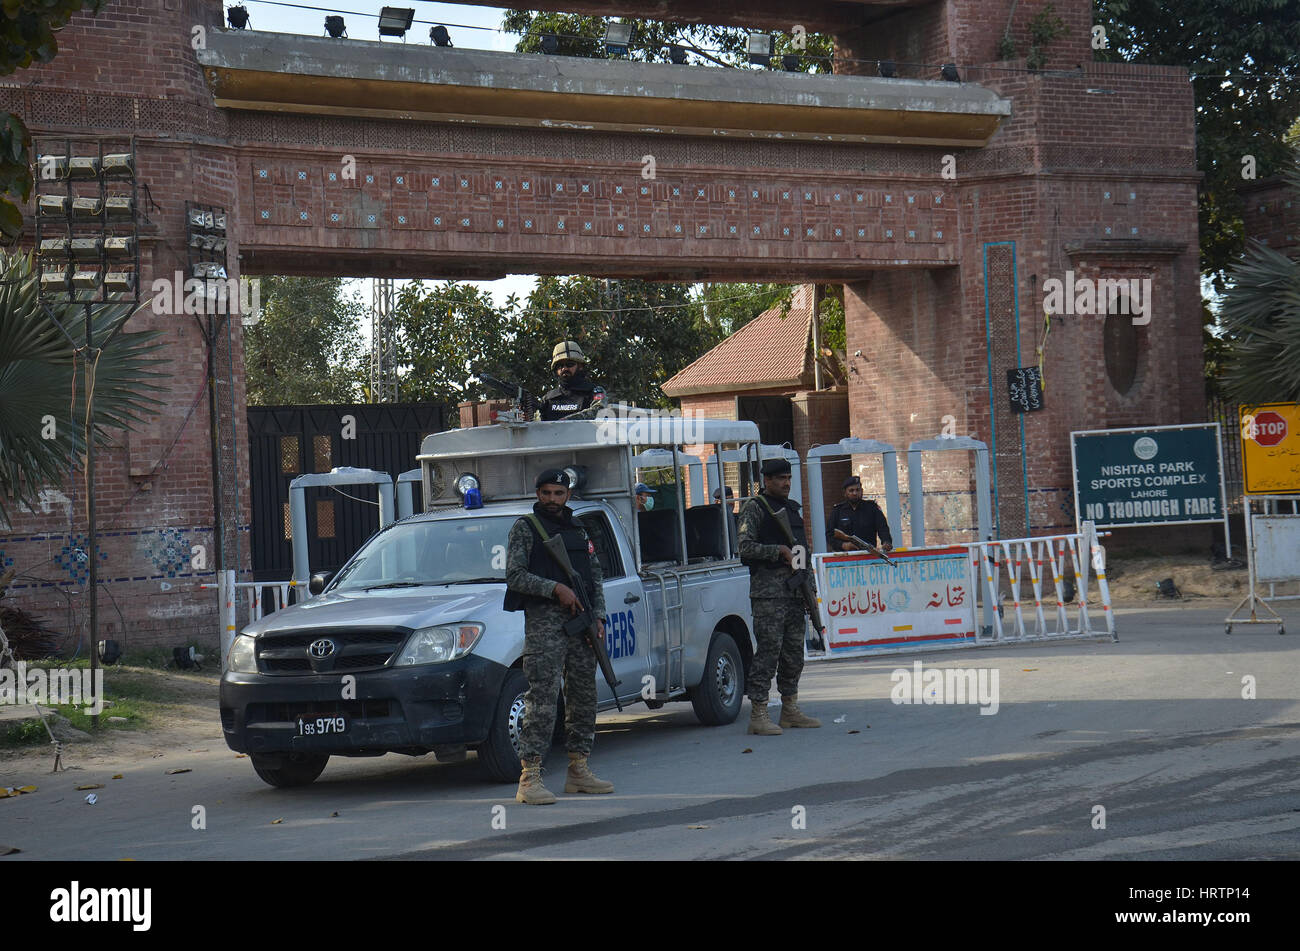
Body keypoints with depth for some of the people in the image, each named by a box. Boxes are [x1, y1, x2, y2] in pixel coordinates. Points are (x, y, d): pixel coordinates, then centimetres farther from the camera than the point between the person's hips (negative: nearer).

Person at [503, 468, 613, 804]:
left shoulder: (578, 530, 19)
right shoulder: (525, 528, 2)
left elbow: (596, 575, 20)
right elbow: (514, 575, -7)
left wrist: (598, 617, 6)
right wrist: (556, 589, -16)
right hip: (544, 621, -6)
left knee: (584, 696, 8)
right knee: (542, 697, -13)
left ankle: (578, 771, 17)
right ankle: (530, 778, -15)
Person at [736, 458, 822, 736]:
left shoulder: (792, 507, 20)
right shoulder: (754, 509, -4)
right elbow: (745, 547, -13)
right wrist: (779, 551, -15)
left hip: (794, 590, 8)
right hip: (768, 591, -8)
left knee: (794, 650, 10)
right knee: (768, 650, -11)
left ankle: (790, 710, 19)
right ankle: (758, 715, -10)